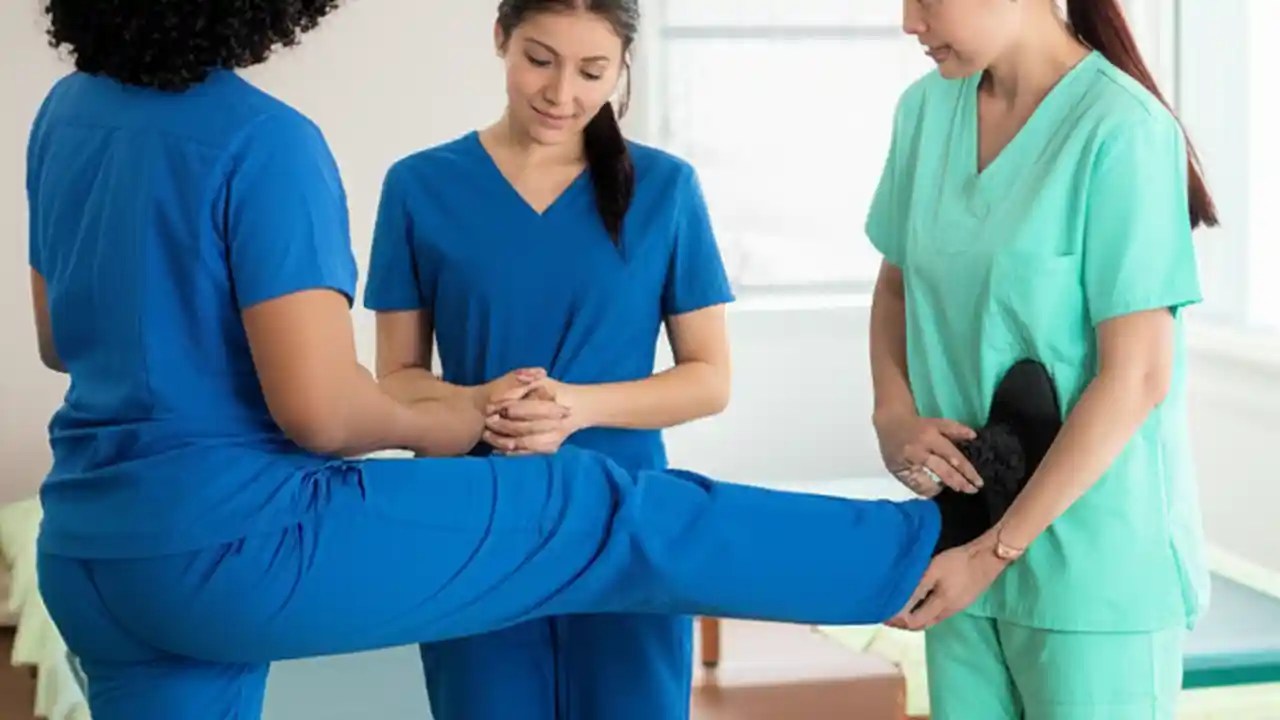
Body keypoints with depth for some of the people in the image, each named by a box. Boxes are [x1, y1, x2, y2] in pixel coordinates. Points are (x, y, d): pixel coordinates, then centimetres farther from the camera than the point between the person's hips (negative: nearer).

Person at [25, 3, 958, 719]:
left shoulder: (66, 114, 9)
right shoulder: (264, 141, -16)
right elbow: (318, 409, -21)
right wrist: (432, 425, 0)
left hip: (92, 557, 8)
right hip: (243, 543, -8)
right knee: (610, 519, 0)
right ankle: (922, 547, 9)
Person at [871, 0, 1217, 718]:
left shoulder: (1121, 130, -16)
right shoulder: (928, 108, 2)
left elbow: (1135, 377, -17)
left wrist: (993, 552, -15)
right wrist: (894, 416, -3)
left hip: (1095, 565, -5)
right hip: (968, 545, 5)